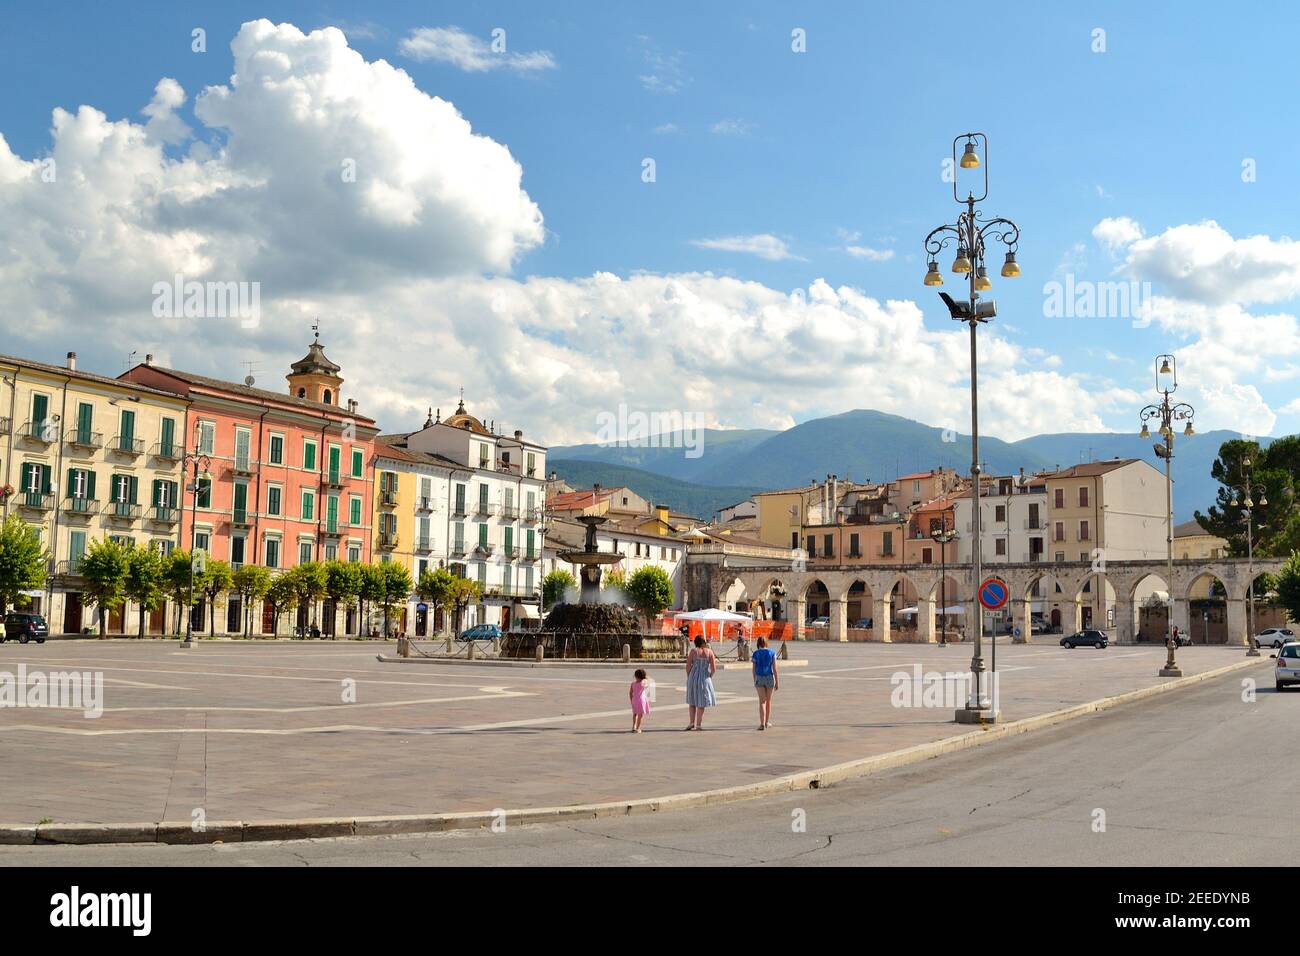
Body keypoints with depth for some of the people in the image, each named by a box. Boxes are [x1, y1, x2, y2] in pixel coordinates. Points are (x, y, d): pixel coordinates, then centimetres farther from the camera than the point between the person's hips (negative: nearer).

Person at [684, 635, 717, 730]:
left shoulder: (693, 651, -3)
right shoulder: (709, 652, -2)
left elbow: (688, 666, -6)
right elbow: (713, 669, -5)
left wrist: (688, 677, 8)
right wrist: (710, 676, 13)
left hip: (693, 677, 0)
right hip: (704, 679, 0)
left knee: (692, 701, 16)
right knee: (701, 703, 7)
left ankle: (692, 722, 9)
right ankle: (698, 725, 6)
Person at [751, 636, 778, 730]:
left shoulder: (755, 654, -2)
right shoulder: (772, 653, -1)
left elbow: (753, 669, 0)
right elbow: (774, 668, -4)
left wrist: (754, 681, 10)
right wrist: (777, 682, 0)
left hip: (759, 678, -1)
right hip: (770, 678, 1)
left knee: (762, 701, -3)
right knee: (768, 700, 16)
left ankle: (762, 724, -15)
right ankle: (767, 722, 27)